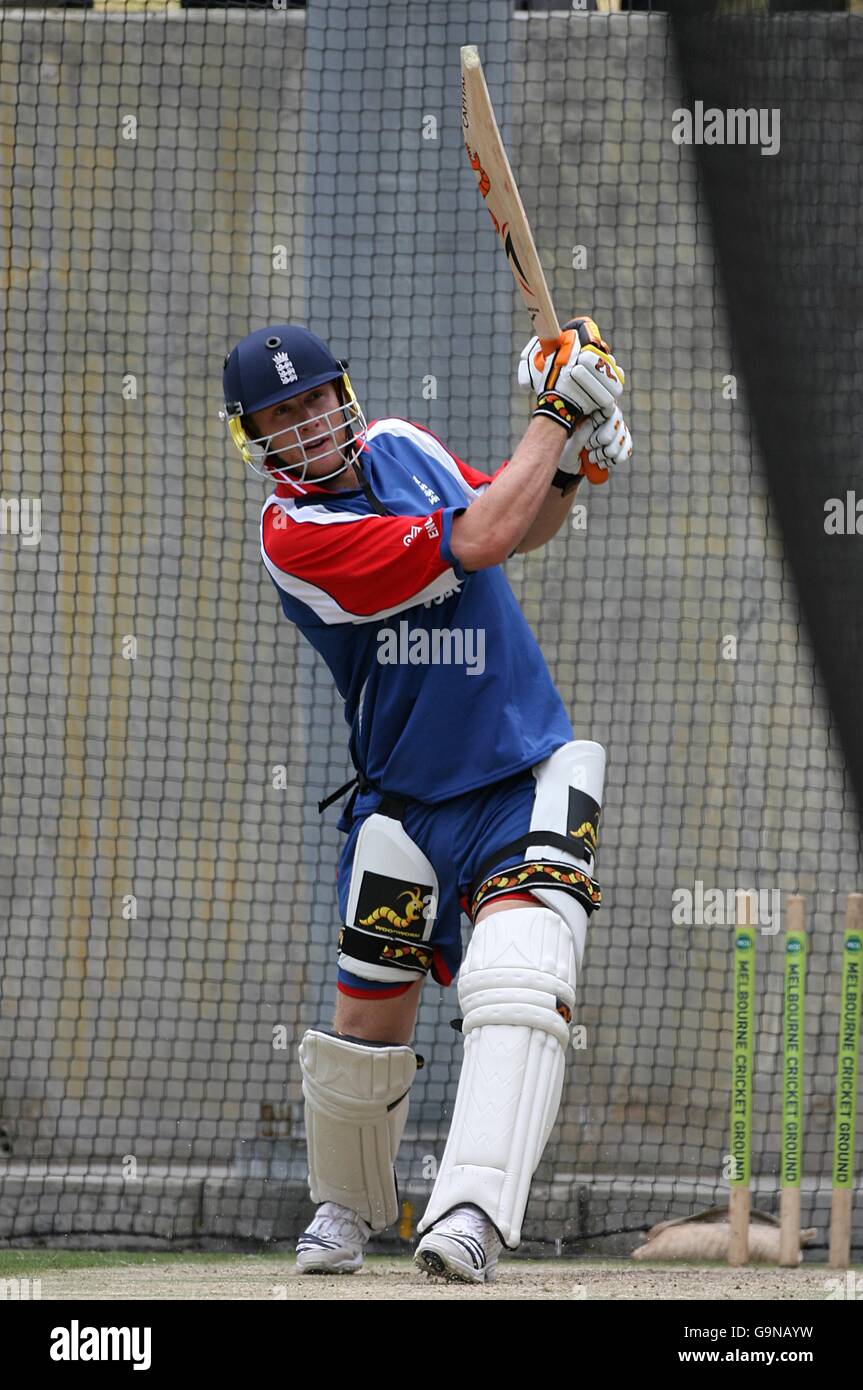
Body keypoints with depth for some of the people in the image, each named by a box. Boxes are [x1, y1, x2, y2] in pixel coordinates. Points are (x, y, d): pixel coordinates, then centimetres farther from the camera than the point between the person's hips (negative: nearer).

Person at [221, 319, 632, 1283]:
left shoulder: (403, 446, 4)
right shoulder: (290, 534, -16)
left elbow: (519, 529, 23)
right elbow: (477, 543, -23)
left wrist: (569, 466, 1)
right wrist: (555, 412, -13)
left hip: (530, 781, 2)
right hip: (406, 805, -2)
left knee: (517, 979, -23)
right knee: (366, 1029, 7)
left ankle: (473, 1213, -36)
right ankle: (347, 1204, 37)